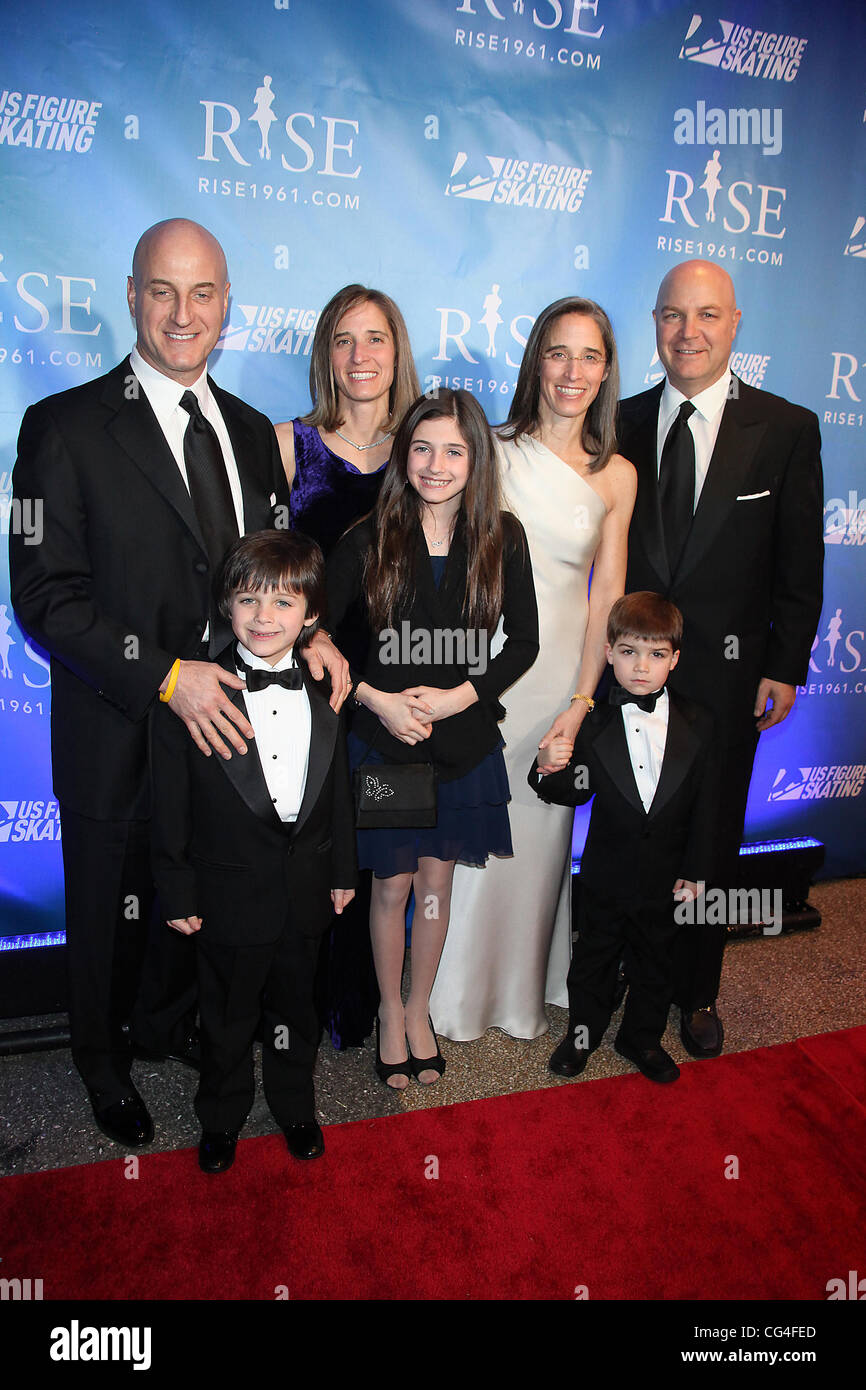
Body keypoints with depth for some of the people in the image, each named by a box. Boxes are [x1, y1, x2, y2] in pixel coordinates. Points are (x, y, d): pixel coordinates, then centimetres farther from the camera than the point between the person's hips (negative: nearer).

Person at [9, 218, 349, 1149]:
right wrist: (165, 677, -25)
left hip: (227, 723, 5)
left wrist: (311, 633, -9)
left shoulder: (252, 433, 6)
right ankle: (103, 1059, 45)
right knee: (109, 915, 17)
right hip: (120, 740, -4)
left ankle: (171, 1021, 52)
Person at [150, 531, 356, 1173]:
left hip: (305, 895, 3)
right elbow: (171, 803, -10)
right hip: (229, 895, -3)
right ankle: (222, 1115, 44)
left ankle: (295, 1105, 47)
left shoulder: (325, 694, -3)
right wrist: (178, 891, -7)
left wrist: (342, 870, 8)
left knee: (295, 1011, 22)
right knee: (227, 1017, 18)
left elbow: (338, 789, 5)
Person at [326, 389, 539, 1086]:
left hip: (464, 738, 2)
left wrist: (462, 694, -12)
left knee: (437, 879, 15)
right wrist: (376, 698, -14)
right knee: (392, 886, 10)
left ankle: (419, 1008, 37)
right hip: (384, 737, -1)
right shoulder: (371, 537, -9)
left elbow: (524, 641, 1)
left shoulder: (503, 538, -5)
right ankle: (390, 1014, 34)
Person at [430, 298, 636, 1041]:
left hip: (564, 668, 2)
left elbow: (606, 595, 0)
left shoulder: (617, 476, 1)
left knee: (541, 832, 12)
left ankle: (524, 991, 34)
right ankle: (461, 989, 30)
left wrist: (581, 702, -8)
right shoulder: (492, 450, -4)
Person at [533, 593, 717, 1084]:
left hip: (666, 877, 1)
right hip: (607, 873, -1)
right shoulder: (592, 722, -10)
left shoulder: (697, 724, -7)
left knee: (655, 963, 18)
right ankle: (584, 1032, 39)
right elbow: (578, 791, -8)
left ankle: (642, 1038, 41)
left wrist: (696, 872, -4)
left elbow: (705, 807, -4)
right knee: (594, 957, 17)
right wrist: (550, 771, -29)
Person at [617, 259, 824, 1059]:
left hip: (725, 676, -1)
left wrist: (785, 667, -3)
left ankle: (698, 992, 32)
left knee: (712, 841, 12)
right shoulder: (623, 423, 4)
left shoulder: (787, 430, -1)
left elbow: (799, 564, 0)